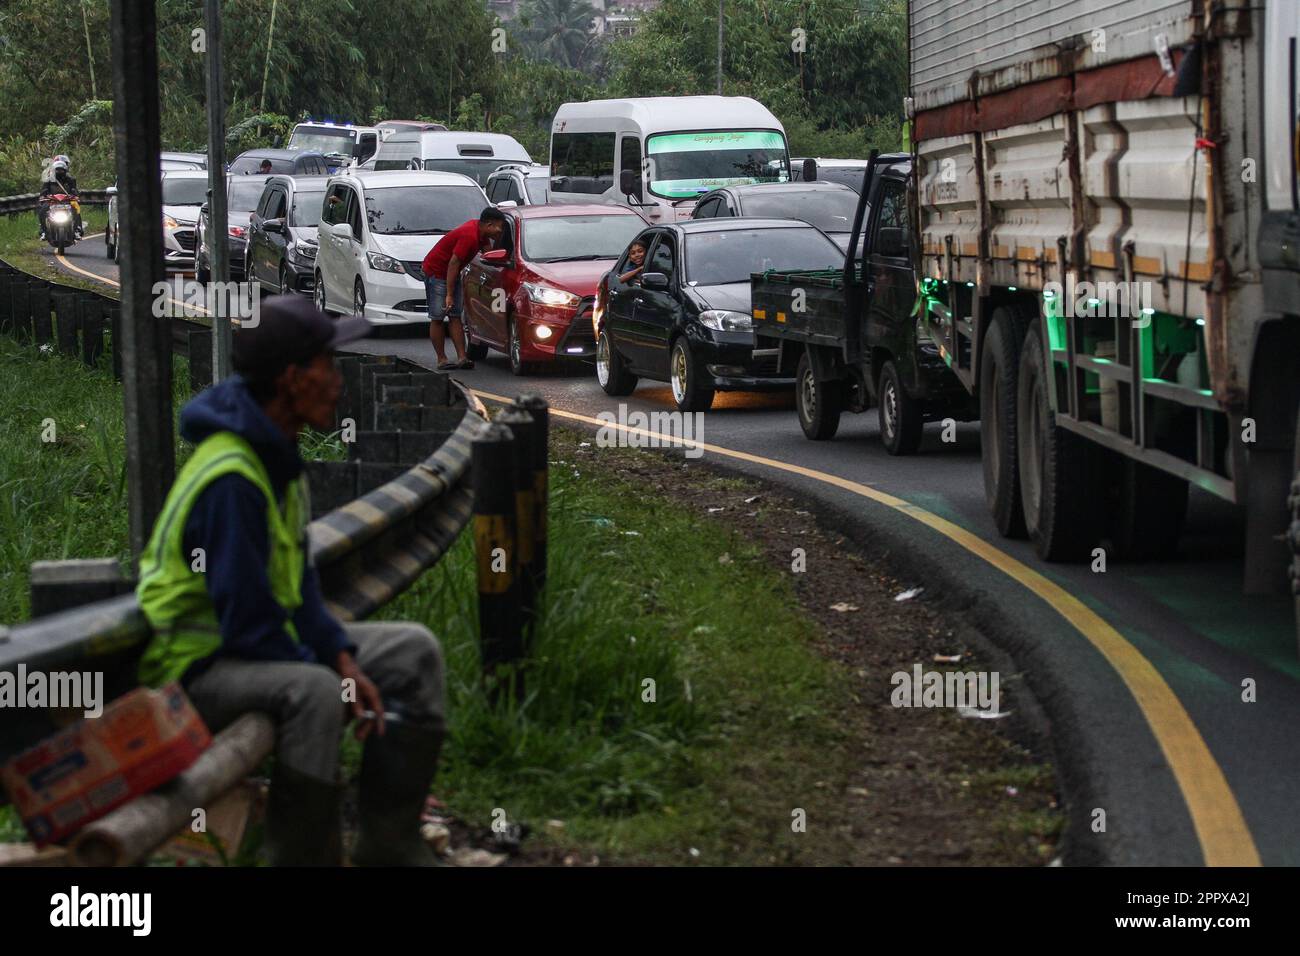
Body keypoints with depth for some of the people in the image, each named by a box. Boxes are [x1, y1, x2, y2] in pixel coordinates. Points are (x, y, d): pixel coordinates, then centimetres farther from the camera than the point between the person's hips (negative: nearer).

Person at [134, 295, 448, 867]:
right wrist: (337, 680, -16)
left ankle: (389, 848, 10)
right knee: (311, 692, -38)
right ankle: (305, 858, -26)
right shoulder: (230, 477, -26)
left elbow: (298, 583, 10)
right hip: (196, 667, -10)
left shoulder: (278, 455, 6)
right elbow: (247, 624, -26)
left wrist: (344, 660, -4)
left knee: (414, 653, 6)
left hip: (269, 646, 11)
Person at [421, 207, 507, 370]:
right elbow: (453, 263, -28)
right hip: (436, 271, -9)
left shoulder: (480, 232, -1)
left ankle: (462, 358, -5)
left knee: (456, 317, 1)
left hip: (452, 274, 9)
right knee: (437, 318, -4)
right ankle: (442, 359, -1)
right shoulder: (469, 236, -29)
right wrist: (449, 295, -27)